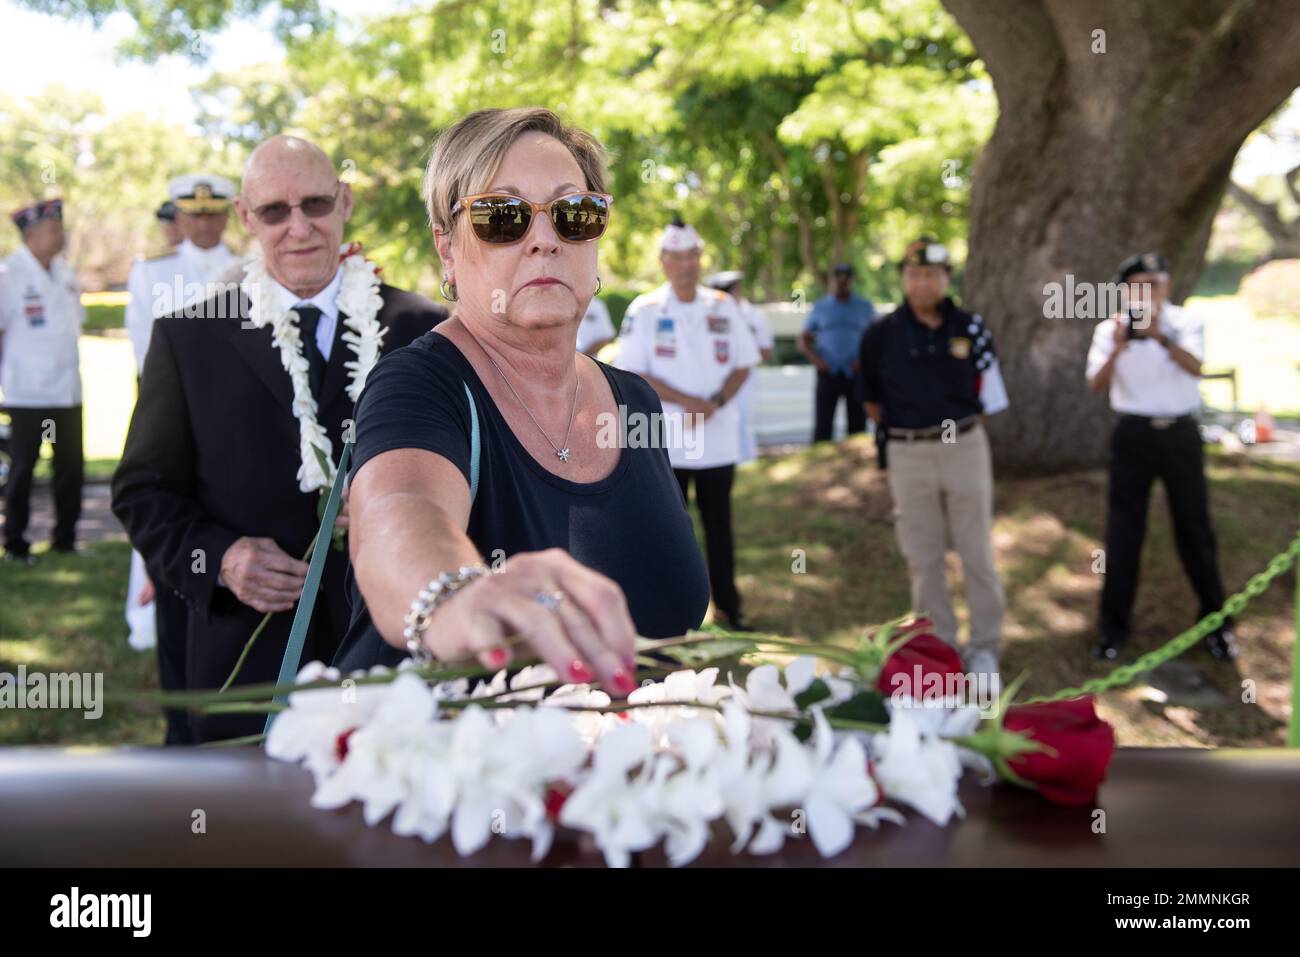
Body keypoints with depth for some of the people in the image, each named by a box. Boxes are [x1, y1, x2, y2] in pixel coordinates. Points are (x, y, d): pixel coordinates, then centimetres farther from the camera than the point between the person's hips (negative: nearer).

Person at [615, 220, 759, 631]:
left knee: (719, 522, 8)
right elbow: (633, 374, -6)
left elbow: (743, 365, 6)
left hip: (718, 438, 2)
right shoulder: (644, 310, -1)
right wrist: (688, 402, -16)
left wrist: (715, 404, -12)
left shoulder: (723, 306, 6)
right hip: (665, 439, -2)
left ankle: (727, 607, 16)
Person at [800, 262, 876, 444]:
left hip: (856, 374, 1)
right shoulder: (820, 307, 11)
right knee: (822, 425, -6)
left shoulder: (865, 307, 10)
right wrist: (815, 359, -8)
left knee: (857, 425, 2)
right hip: (828, 373, 0)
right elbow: (804, 340, 10)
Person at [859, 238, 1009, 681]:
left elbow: (986, 398, 7)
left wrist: (956, 426, 5)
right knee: (922, 557, 8)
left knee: (977, 553, 5)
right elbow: (873, 403, 8)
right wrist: (910, 426, 7)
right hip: (908, 454, 0)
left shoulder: (970, 328, -2)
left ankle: (984, 647, 16)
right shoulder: (881, 334, -3)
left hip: (965, 447, 0)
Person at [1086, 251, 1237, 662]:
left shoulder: (1186, 321, -1)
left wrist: (1161, 337, -34)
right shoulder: (1109, 329, 1)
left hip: (1180, 433, 0)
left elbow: (1195, 367, -18)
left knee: (1194, 527, 5)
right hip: (1133, 434, 0)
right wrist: (1118, 348, -27)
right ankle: (1114, 625, 11)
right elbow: (1096, 385, -9)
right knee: (1123, 530, 2)